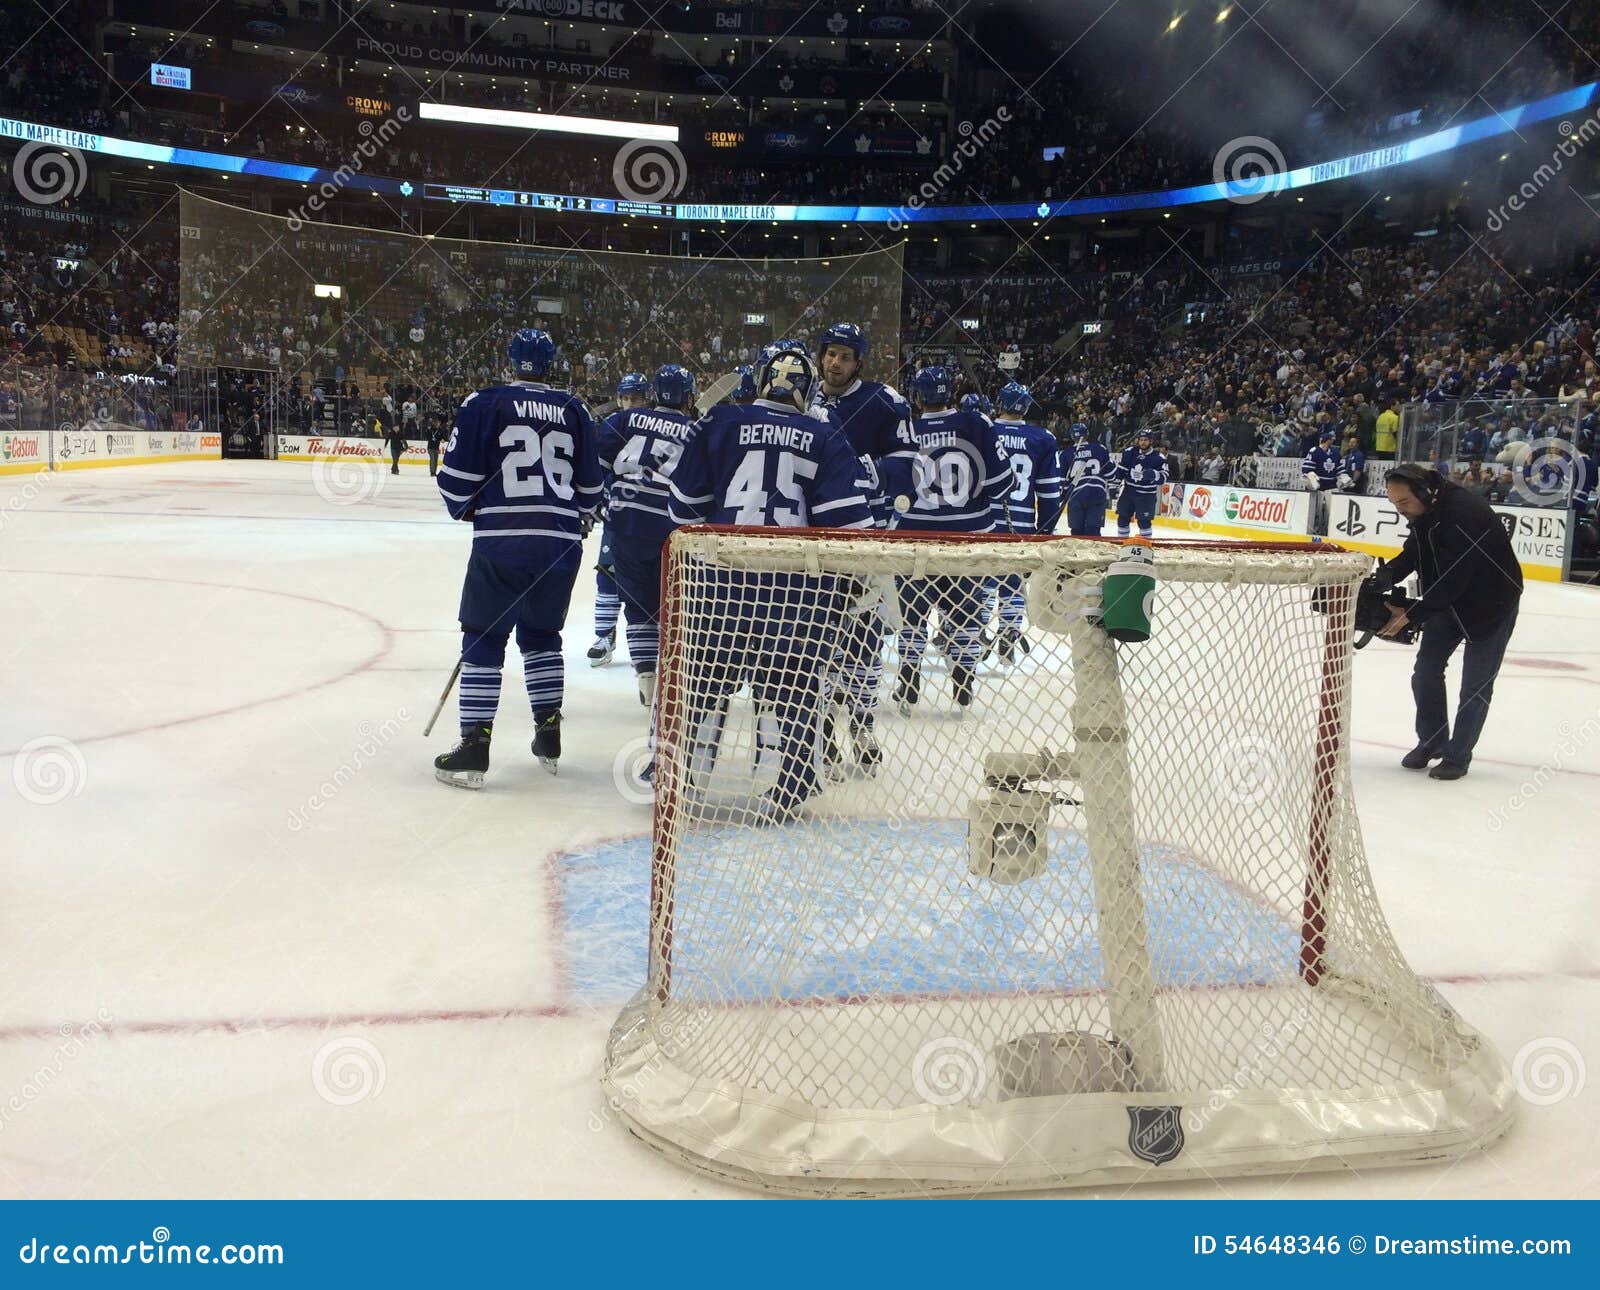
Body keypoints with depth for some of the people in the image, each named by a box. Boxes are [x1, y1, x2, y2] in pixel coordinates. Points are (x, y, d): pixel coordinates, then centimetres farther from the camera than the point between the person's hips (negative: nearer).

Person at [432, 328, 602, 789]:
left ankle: (474, 746, -1)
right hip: (561, 541, 4)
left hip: (501, 540, -4)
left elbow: (457, 477, -2)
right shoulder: (574, 410, 10)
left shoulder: (484, 404, -1)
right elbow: (591, 482, 15)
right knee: (541, 635, 20)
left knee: (484, 639, 3)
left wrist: (466, 508, 19)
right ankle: (548, 736, 22)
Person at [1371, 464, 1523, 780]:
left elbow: (1452, 580, -34)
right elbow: (1412, 555, 2)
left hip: (1491, 602, -8)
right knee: (1426, 669, 8)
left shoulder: (1465, 514, -33)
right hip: (1448, 599, 8)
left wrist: (1411, 615, -29)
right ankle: (1431, 742, 23)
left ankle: (1457, 756, 12)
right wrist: (1384, 576, -17)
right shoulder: (1424, 511, -6)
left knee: (1476, 684, 0)